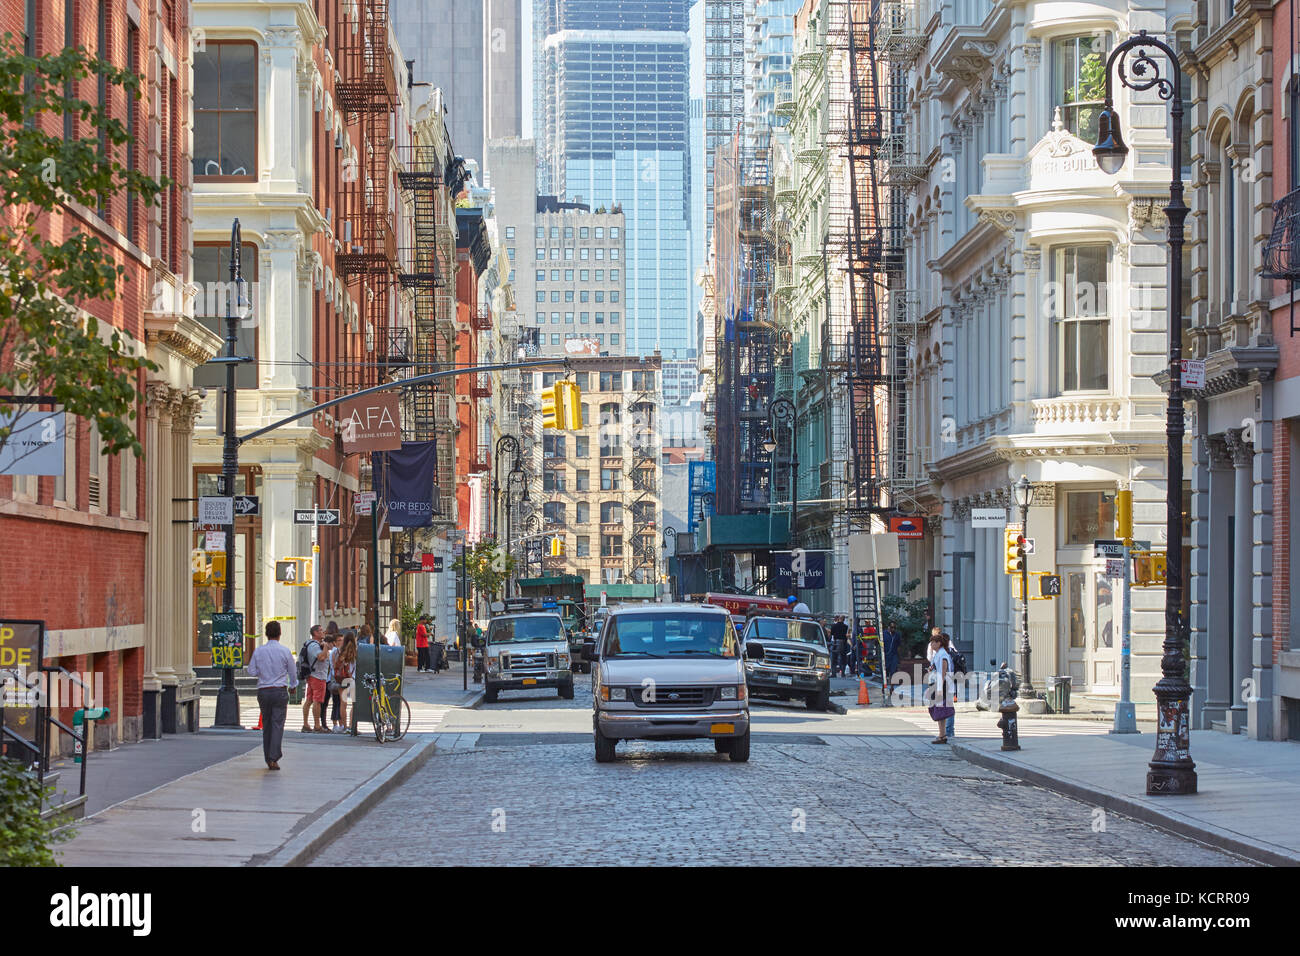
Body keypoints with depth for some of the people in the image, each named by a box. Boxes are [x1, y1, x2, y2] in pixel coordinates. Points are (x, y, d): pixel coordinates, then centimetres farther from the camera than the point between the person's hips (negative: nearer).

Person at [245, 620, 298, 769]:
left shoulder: (258, 651, 0)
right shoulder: (285, 651, -5)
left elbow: (252, 671, 1)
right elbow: (293, 672, 4)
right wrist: (293, 684, 23)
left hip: (263, 691, 2)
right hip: (280, 691, -2)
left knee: (266, 725, 12)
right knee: (277, 724, -4)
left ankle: (268, 759, 17)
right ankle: (273, 758, -14)